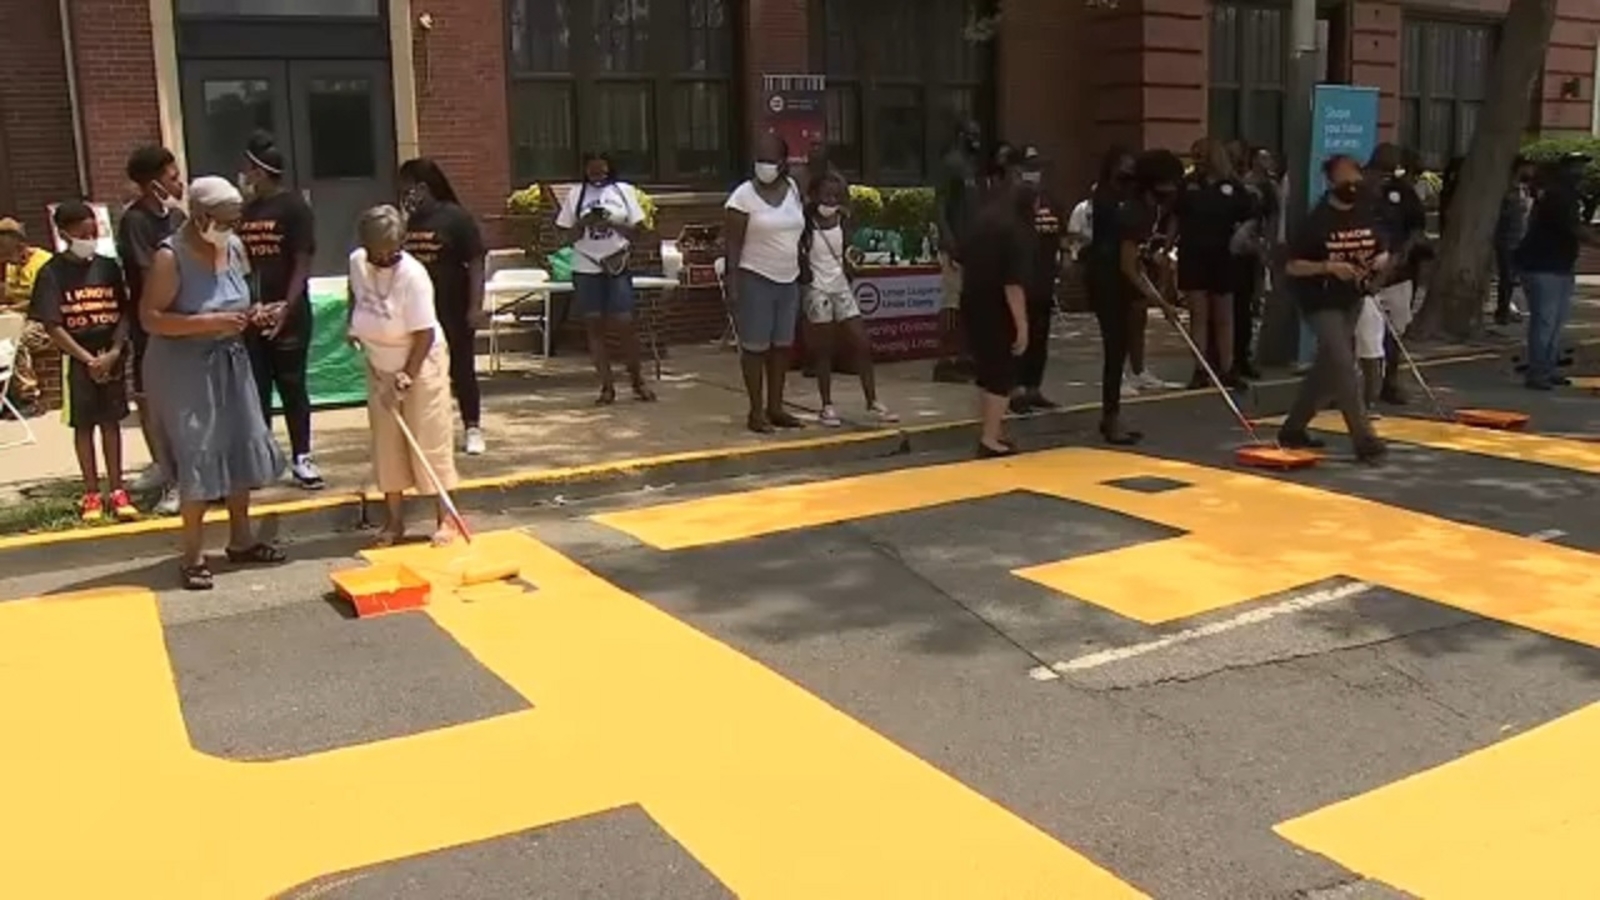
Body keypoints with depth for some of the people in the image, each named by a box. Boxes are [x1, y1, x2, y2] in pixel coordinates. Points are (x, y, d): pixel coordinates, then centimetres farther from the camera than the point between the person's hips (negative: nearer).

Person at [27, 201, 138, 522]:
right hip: (77, 360, -2)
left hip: (112, 357, 2)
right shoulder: (53, 273, -7)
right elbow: (52, 326, -9)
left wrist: (114, 352, -10)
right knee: (83, 425, 6)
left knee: (111, 422, 8)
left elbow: (124, 312, 3)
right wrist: (89, 359, -12)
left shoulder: (108, 267, 2)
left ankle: (116, 490, 14)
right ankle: (92, 493, 14)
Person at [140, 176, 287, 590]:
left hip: (229, 361, 7)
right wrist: (210, 322, -27)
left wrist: (246, 317, -4)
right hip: (184, 366, -7)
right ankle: (192, 554, 9)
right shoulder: (170, 257, -18)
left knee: (242, 449, 12)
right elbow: (150, 319, -21)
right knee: (197, 458, -4)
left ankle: (241, 540, 27)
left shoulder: (234, 247, 1)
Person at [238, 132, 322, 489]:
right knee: (255, 388, 9)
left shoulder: (294, 206, -6)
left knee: (292, 386, 1)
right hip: (251, 314, 5)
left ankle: (301, 458, 9)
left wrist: (285, 308, -19)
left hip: (288, 314, -5)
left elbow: (303, 263, -11)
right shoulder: (244, 210, 10)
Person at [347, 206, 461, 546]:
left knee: (430, 441, -3)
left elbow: (425, 333, -24)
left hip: (421, 364, -6)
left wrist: (408, 375, -25)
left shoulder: (412, 274, -25)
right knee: (386, 442, 8)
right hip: (379, 367, 6)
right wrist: (353, 324, 9)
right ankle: (394, 520, 18)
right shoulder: (357, 262, -7)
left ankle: (444, 518, 6)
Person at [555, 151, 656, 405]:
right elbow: (566, 236, 7)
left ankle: (637, 380, 9)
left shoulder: (624, 190, 6)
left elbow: (636, 229, 3)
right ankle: (607, 386, 6)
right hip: (586, 269, 1)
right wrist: (583, 224, -12)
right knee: (594, 326, 0)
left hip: (617, 267, -1)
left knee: (624, 324, -6)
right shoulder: (575, 194, 8)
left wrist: (611, 223, -13)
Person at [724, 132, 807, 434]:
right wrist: (733, 285, -15)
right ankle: (756, 411, 6)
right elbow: (733, 244, -10)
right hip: (755, 280, -6)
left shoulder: (793, 189, 7)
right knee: (755, 346, -1)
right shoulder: (744, 195, -9)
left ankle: (776, 407, 20)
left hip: (789, 281, 6)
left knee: (782, 345, 10)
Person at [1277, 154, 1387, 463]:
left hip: (1352, 302, 7)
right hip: (1321, 303, -7)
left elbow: (1381, 252, 16)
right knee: (1343, 367, -13)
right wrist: (1328, 267, -25)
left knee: (1326, 369, 13)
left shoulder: (1368, 217, 4)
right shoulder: (1316, 221, -13)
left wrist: (1379, 261, -7)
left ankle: (1293, 428, 28)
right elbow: (1291, 266, -13)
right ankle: (1365, 440, -10)